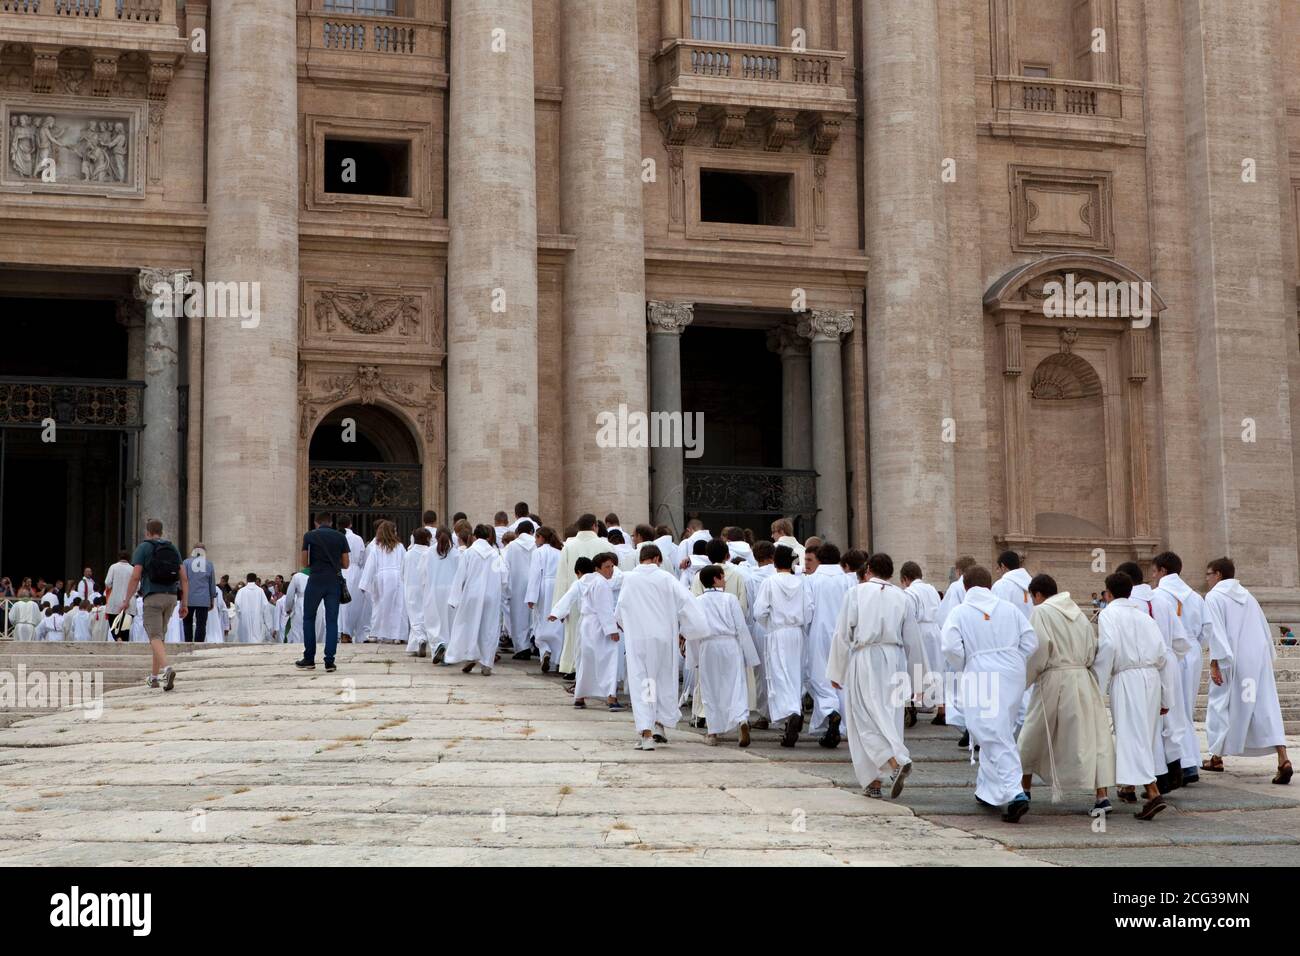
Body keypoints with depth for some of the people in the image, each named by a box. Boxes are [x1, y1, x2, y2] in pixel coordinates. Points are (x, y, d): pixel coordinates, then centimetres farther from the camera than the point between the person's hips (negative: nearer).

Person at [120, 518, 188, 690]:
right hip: (171, 596, 5)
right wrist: (184, 604, 8)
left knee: (155, 637, -11)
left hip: (152, 597, -5)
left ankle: (166, 668, -35)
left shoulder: (143, 548, -1)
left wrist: (126, 600, 0)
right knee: (160, 636, 17)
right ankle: (155, 677, 21)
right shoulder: (173, 548, 13)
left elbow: (135, 577, -9)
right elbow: (184, 578, 6)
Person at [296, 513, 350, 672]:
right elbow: (346, 564, 5)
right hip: (334, 581, 1)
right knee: (332, 621, 4)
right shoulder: (341, 537, 4)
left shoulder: (309, 536, 0)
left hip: (315, 580, -1)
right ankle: (329, 662, -1)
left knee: (309, 619, 12)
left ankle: (309, 659, 13)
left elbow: (304, 563, 1)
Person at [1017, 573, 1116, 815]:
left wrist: (1027, 677, -5)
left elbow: (1040, 648, -15)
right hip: (1083, 680, 5)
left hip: (1054, 681, -5)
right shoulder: (1077, 612, 14)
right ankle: (1102, 795, -9)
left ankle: (1024, 788, 26)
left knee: (1034, 734, 13)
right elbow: (1093, 648, 11)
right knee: (1091, 734, 1)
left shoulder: (1041, 612, -5)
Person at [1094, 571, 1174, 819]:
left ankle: (1153, 793, -22)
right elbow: (1161, 653, 12)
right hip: (1152, 677, 7)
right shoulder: (1143, 614, 16)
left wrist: (1097, 685, -13)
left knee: (1132, 734, -8)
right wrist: (1165, 696, 15)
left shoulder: (1108, 614, -1)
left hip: (1127, 678, -7)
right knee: (1145, 732, 18)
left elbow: (1108, 647, -17)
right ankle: (1129, 787, 33)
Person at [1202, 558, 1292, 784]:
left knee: (1223, 705, 10)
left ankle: (1217, 757, 20)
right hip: (1259, 660, 5)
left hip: (1231, 662, -5)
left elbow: (1216, 631, -13)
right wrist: (1268, 659, 23)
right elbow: (1264, 629, 18)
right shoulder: (1248, 596, 17)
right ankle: (1283, 759, -17)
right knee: (1266, 707, -3)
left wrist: (1214, 663, -15)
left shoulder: (1214, 597, -3)